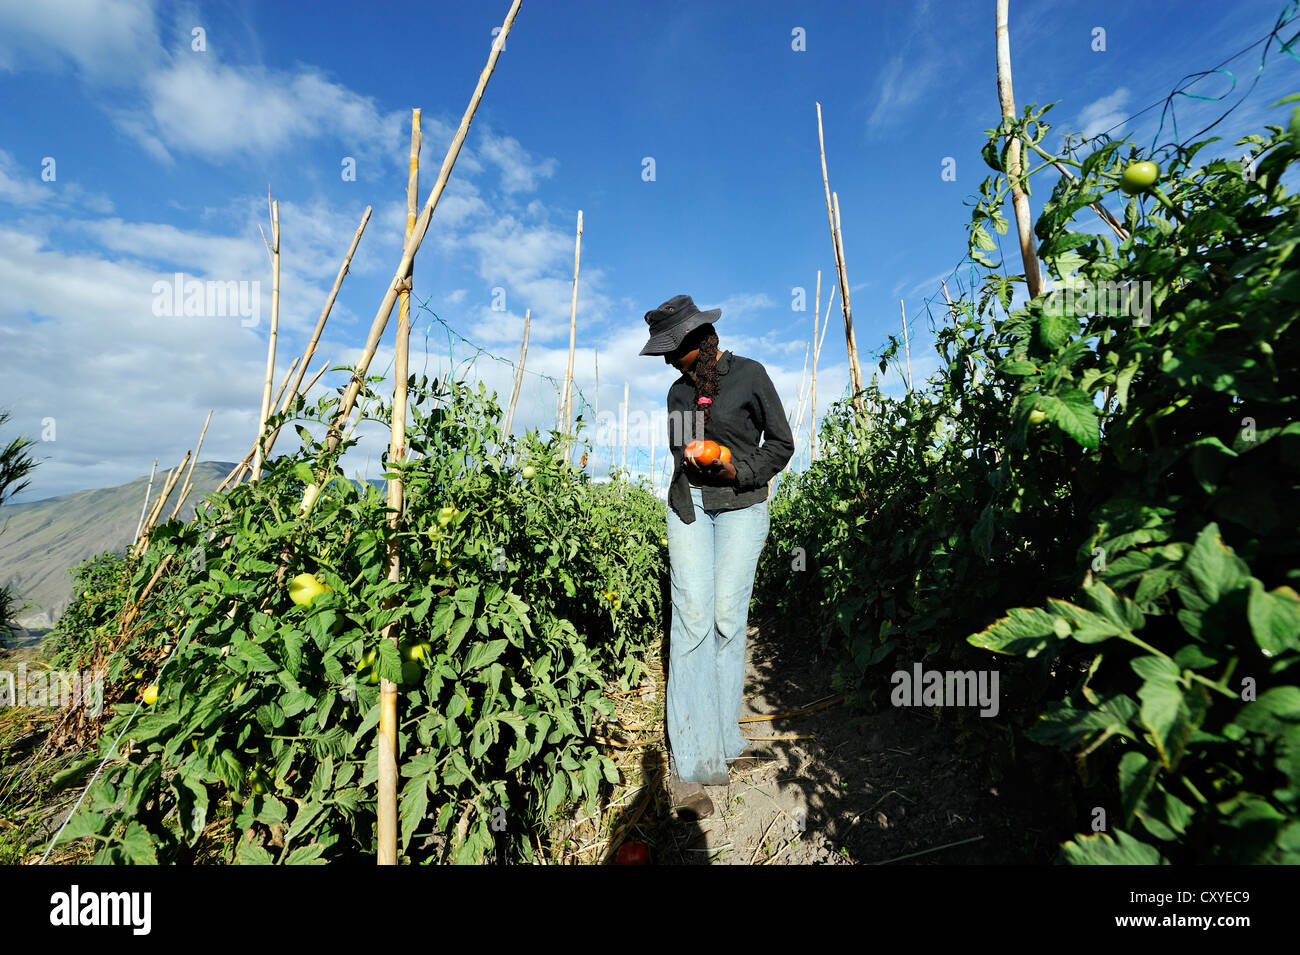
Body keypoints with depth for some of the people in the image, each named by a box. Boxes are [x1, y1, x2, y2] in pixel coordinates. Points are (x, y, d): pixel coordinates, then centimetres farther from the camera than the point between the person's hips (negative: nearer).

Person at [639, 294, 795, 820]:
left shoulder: (750, 374, 0)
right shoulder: (678, 390, 13)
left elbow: (781, 443, 2)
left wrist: (739, 471, -13)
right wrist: (687, 460, 3)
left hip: (741, 505, -3)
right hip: (688, 505, 3)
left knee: (728, 619, -5)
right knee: (691, 618, -7)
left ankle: (723, 739, 14)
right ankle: (690, 765, -3)